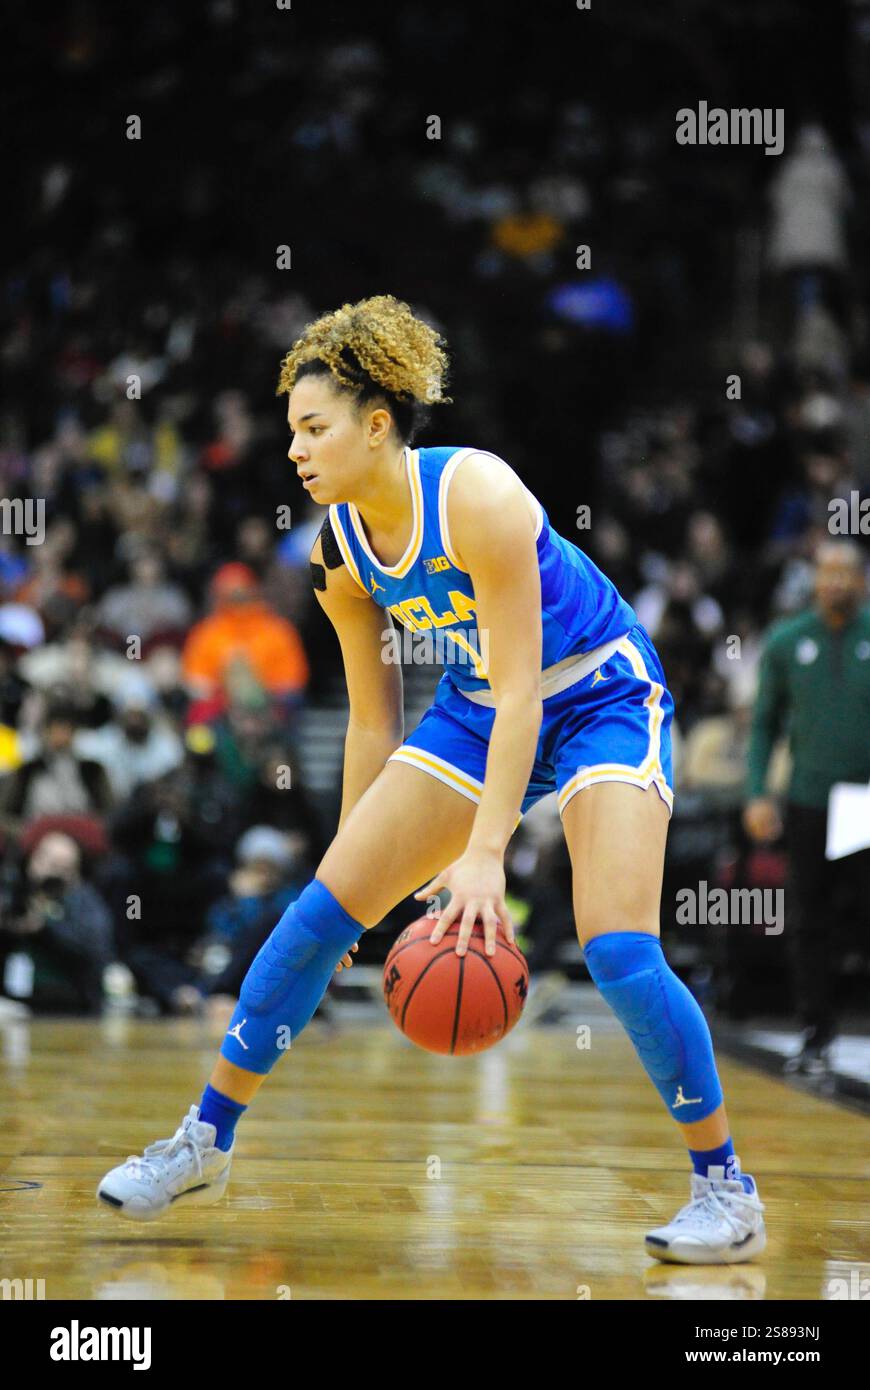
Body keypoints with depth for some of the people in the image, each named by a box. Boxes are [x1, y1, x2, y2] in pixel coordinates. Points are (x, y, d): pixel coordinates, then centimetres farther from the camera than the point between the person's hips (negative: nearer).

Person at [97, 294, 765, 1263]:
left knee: (617, 947, -21)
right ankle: (205, 1145, 9)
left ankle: (725, 1190, -3)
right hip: (480, 708, 6)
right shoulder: (338, 552, -8)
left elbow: (520, 689, -29)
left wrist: (484, 853, -35)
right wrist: (357, 846, 8)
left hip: (602, 696, -6)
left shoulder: (475, 497, -28)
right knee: (324, 906, -3)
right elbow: (373, 720, 4)